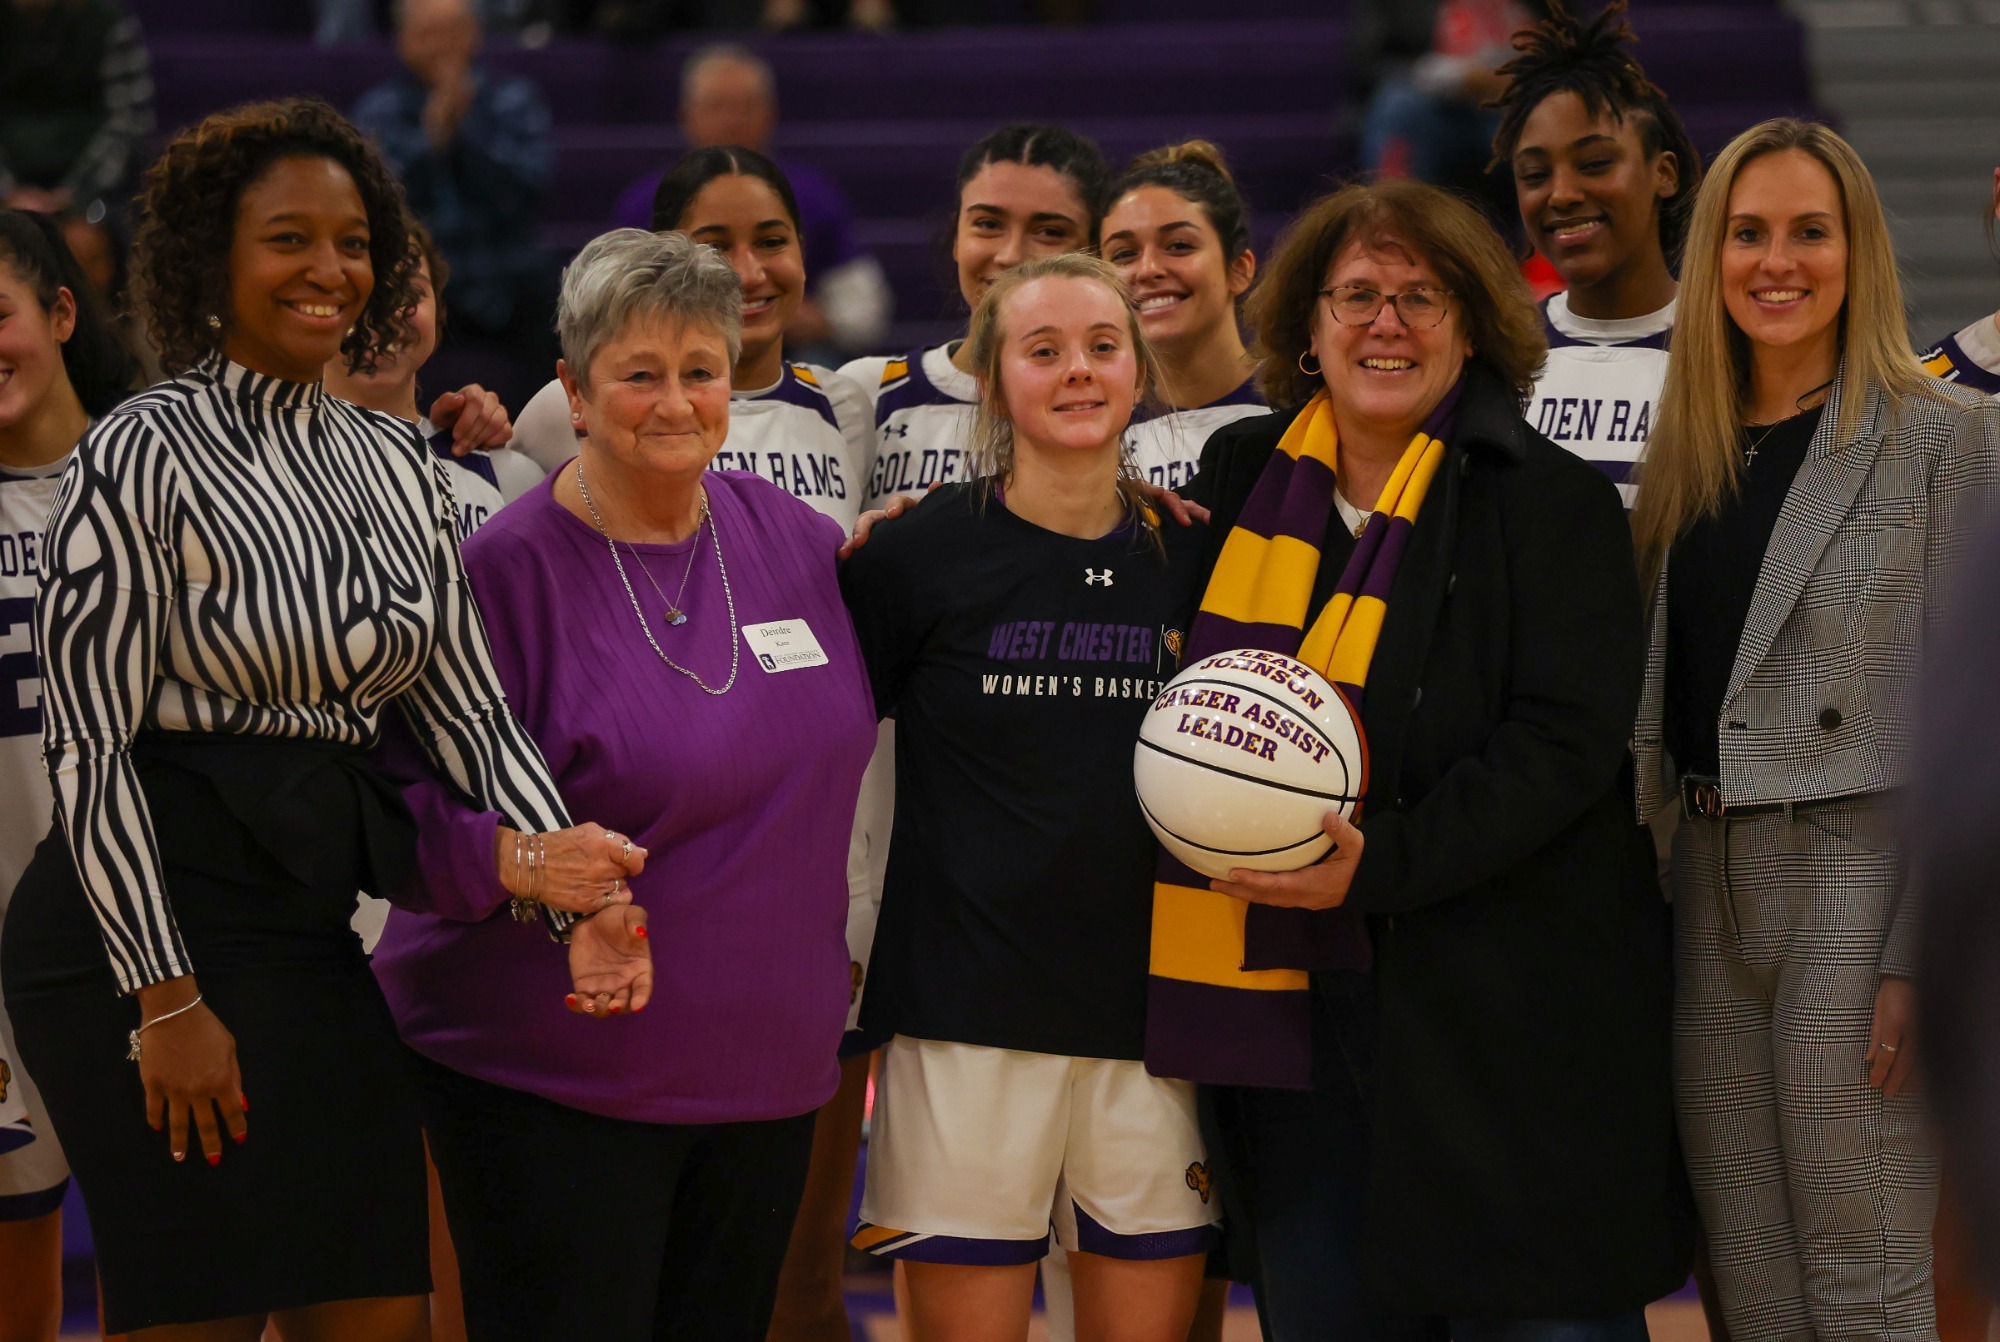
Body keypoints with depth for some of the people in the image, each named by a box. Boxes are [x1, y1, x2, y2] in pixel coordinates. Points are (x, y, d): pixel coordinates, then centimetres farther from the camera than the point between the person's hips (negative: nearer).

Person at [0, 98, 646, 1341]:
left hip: (315, 935, 7)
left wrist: (566, 891, -8)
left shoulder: (398, 465, 13)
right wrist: (165, 997, -16)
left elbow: (468, 708, 9)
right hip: (154, 924, -7)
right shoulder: (142, 458, -8)